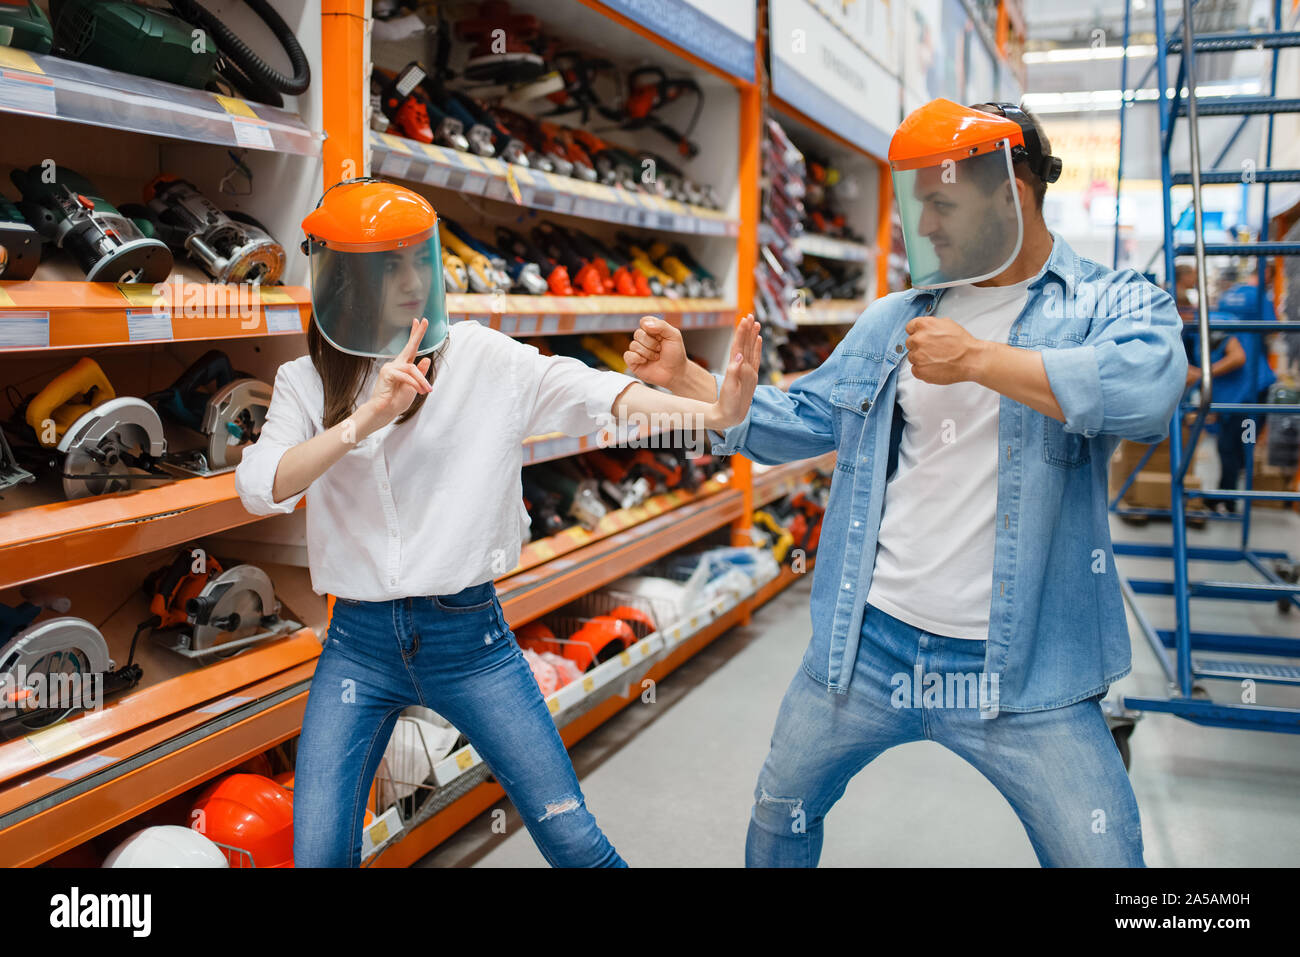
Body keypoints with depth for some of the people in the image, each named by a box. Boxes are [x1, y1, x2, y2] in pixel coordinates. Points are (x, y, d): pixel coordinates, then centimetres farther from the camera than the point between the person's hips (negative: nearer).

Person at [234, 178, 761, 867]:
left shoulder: (484, 359, -4)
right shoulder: (307, 382, 3)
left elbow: (593, 393, -17)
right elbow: (257, 490, -11)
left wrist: (714, 412, -33)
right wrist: (366, 419, -24)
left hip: (469, 635, -1)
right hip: (359, 643, 2)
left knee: (574, 841, 1)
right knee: (318, 853, 0)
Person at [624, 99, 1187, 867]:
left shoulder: (1111, 303, -6)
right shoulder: (892, 321, 9)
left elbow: (1148, 387, -27)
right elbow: (799, 422, 12)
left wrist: (979, 360, -24)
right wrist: (682, 376, 4)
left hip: (1019, 671, -4)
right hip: (870, 643, 5)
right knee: (781, 814, 20)